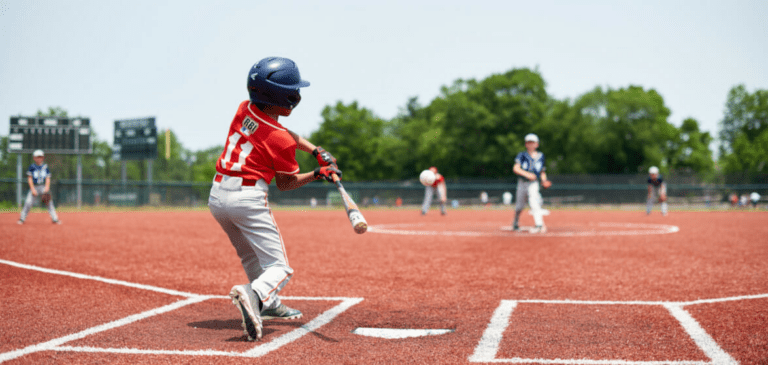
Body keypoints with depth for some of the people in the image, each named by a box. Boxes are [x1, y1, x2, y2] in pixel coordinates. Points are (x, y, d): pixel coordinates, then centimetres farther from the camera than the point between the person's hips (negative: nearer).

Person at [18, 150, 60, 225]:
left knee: (49, 203, -5)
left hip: (44, 187, 1)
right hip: (34, 187, -1)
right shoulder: (32, 167, 2)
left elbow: (48, 178, 6)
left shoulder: (45, 167, 8)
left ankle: (55, 219, -1)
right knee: (28, 202, -11)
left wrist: (47, 187, -9)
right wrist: (32, 189, -9)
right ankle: (22, 218, 0)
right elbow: (29, 178, 0)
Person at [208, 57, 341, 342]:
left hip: (217, 195, 8)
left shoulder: (245, 109, 5)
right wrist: (318, 174, 6)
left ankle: (268, 305, 37)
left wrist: (316, 150, 11)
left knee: (252, 257, 27)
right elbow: (285, 184, 1)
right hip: (248, 198, -8)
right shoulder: (280, 140, -13)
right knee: (279, 268, -6)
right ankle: (252, 295, -33)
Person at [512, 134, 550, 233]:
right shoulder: (522, 155, 2)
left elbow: (542, 171, 19)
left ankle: (539, 225, -33)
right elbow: (516, 168, -11)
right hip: (522, 183, 0)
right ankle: (515, 223, 36)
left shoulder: (540, 156, 10)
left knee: (534, 201, -25)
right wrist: (527, 174, -25)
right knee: (519, 206, 9)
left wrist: (544, 181, 1)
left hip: (534, 183, 0)